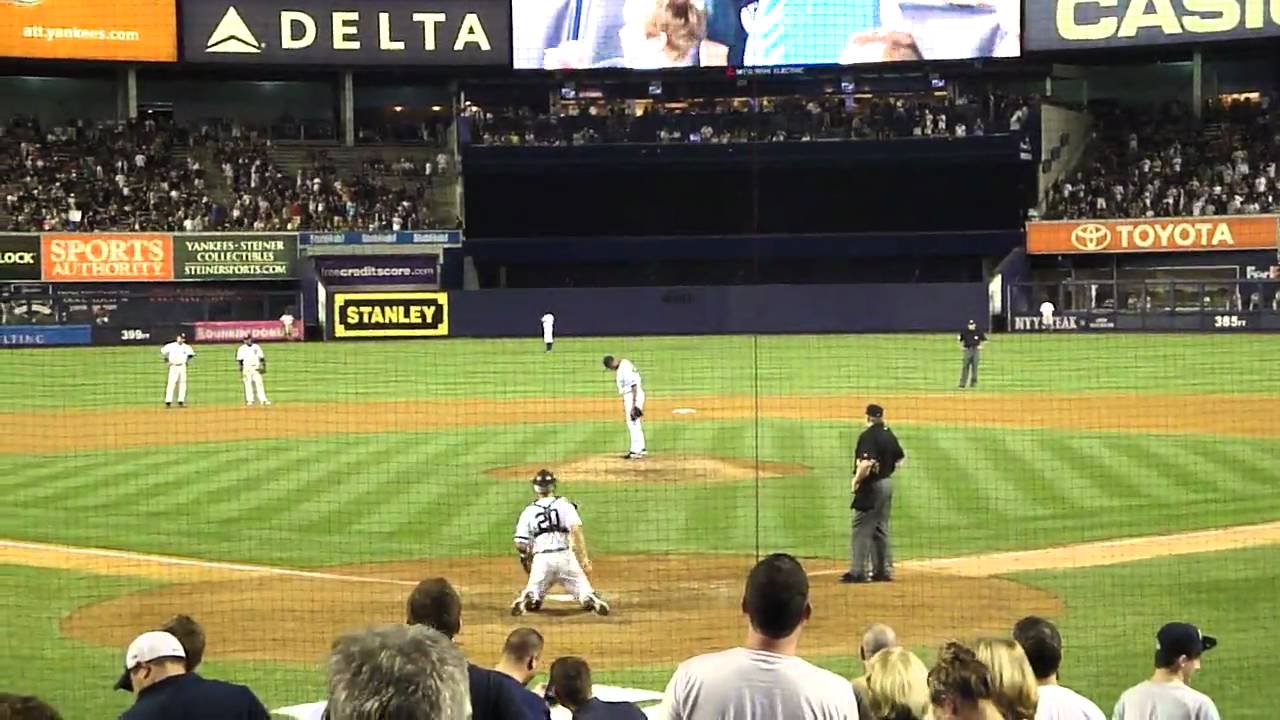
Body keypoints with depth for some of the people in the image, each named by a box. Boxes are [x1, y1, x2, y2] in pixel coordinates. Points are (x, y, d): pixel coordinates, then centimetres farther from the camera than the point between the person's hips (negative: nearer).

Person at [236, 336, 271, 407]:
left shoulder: (256, 347, 10)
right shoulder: (241, 349, 3)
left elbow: (261, 357, 10)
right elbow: (240, 360, 0)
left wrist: (263, 367, 0)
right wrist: (241, 371, -7)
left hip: (256, 368, 2)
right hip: (247, 368, -2)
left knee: (259, 383, -4)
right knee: (248, 384, -4)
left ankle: (263, 400, -6)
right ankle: (249, 400, -1)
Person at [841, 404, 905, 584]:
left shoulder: (868, 436, -17)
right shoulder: (889, 435, 9)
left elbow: (866, 463, -28)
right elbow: (900, 458, 19)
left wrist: (856, 480, -17)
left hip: (871, 486, -9)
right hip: (887, 484, 9)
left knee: (862, 529, -5)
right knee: (880, 529, 15)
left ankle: (858, 572, -7)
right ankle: (884, 570, 18)